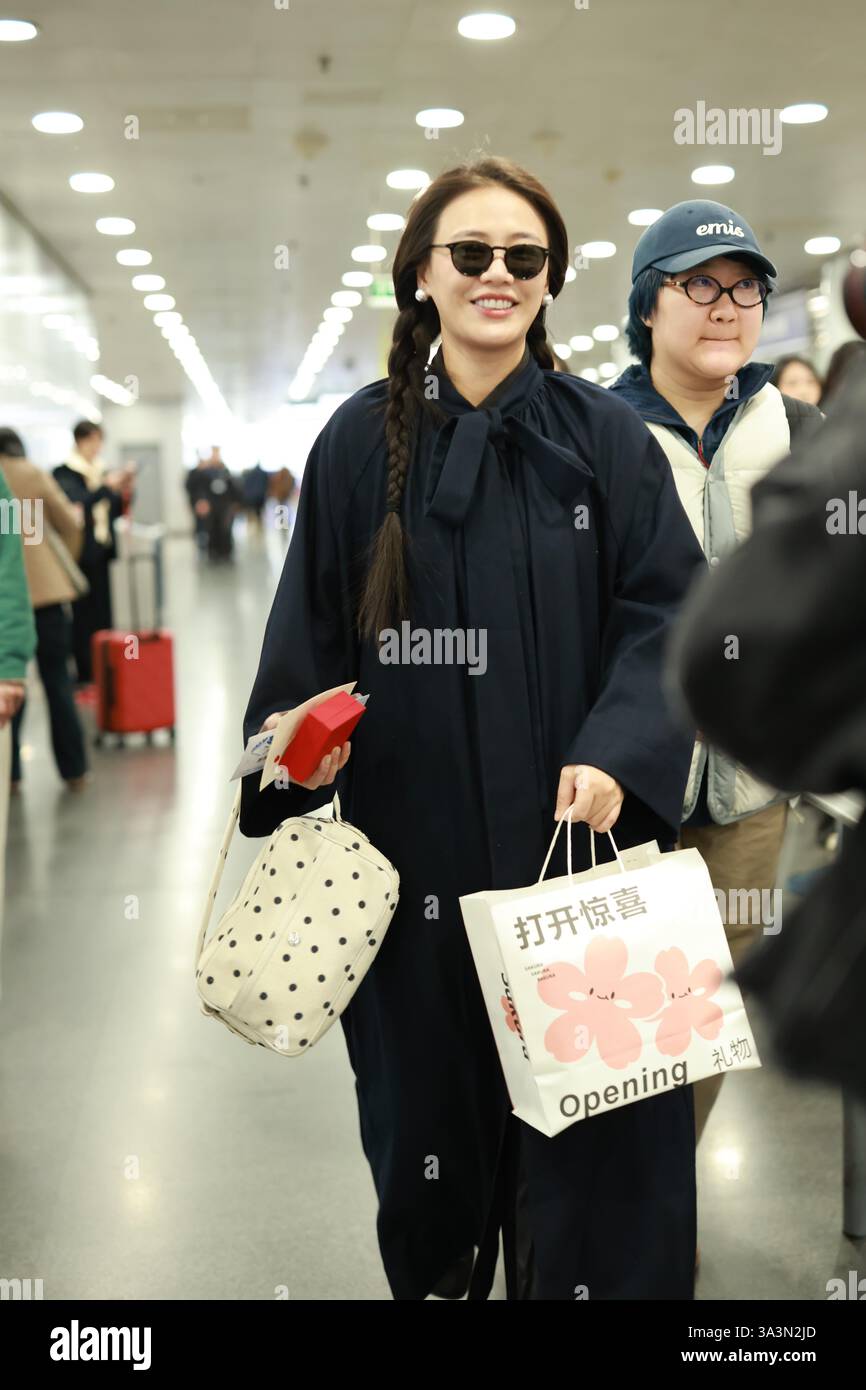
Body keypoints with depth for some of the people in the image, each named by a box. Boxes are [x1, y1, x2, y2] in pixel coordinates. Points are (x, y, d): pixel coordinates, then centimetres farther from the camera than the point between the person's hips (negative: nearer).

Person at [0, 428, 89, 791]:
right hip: (45, 589, 0)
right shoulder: (33, 474, 1)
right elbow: (69, 524, 3)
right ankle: (74, 770, 10)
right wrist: (65, 566, 19)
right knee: (57, 681, 7)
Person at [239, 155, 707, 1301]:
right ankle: (435, 1276, 35)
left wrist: (616, 756, -17)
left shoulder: (605, 436, 2)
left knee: (582, 1114, 2)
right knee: (429, 1105, 12)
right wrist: (288, 785, -7)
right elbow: (309, 635, 5)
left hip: (574, 839, -1)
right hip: (413, 852, 1)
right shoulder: (363, 442, 4)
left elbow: (667, 608, -2)